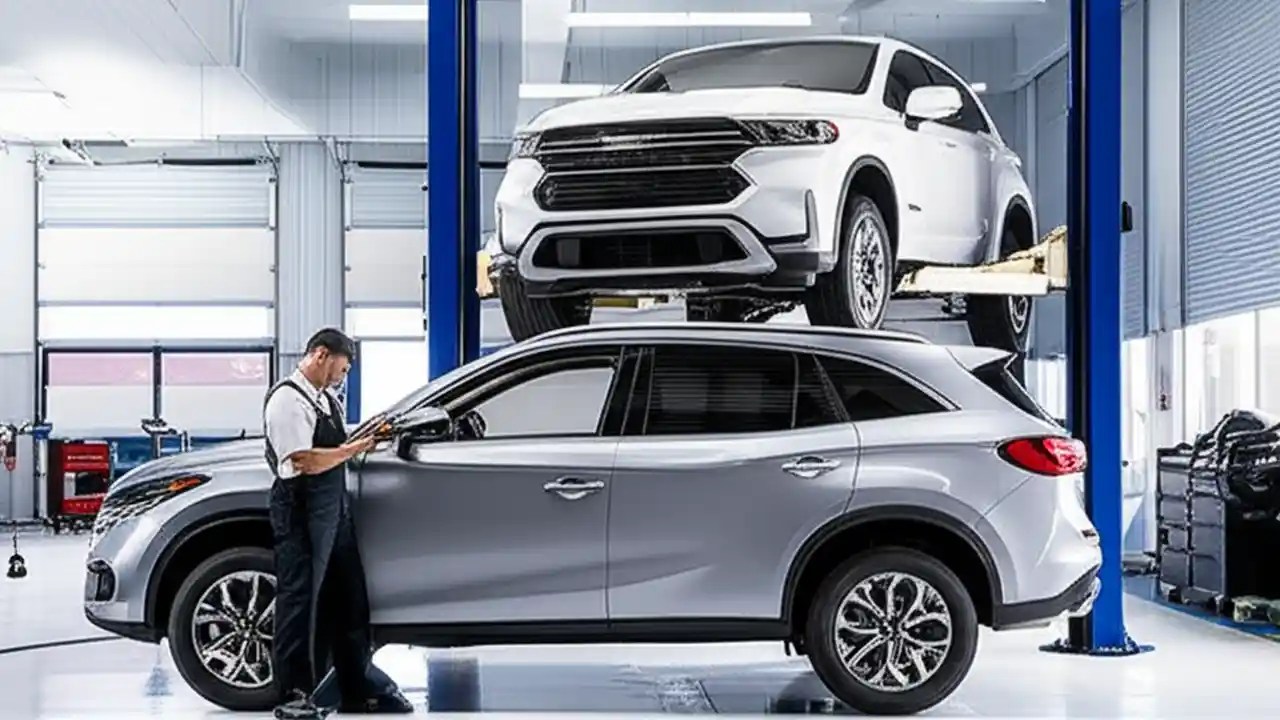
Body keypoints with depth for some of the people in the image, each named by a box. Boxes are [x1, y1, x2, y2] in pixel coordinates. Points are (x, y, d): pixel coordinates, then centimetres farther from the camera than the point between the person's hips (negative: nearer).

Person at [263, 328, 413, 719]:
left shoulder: (326, 400, 17)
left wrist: (365, 437, 12)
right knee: (300, 602, -3)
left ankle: (359, 688, 22)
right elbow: (307, 461, -21)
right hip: (302, 513, -10)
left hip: (335, 509, 10)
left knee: (348, 600, 13)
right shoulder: (287, 400, -13)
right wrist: (354, 448, -14)